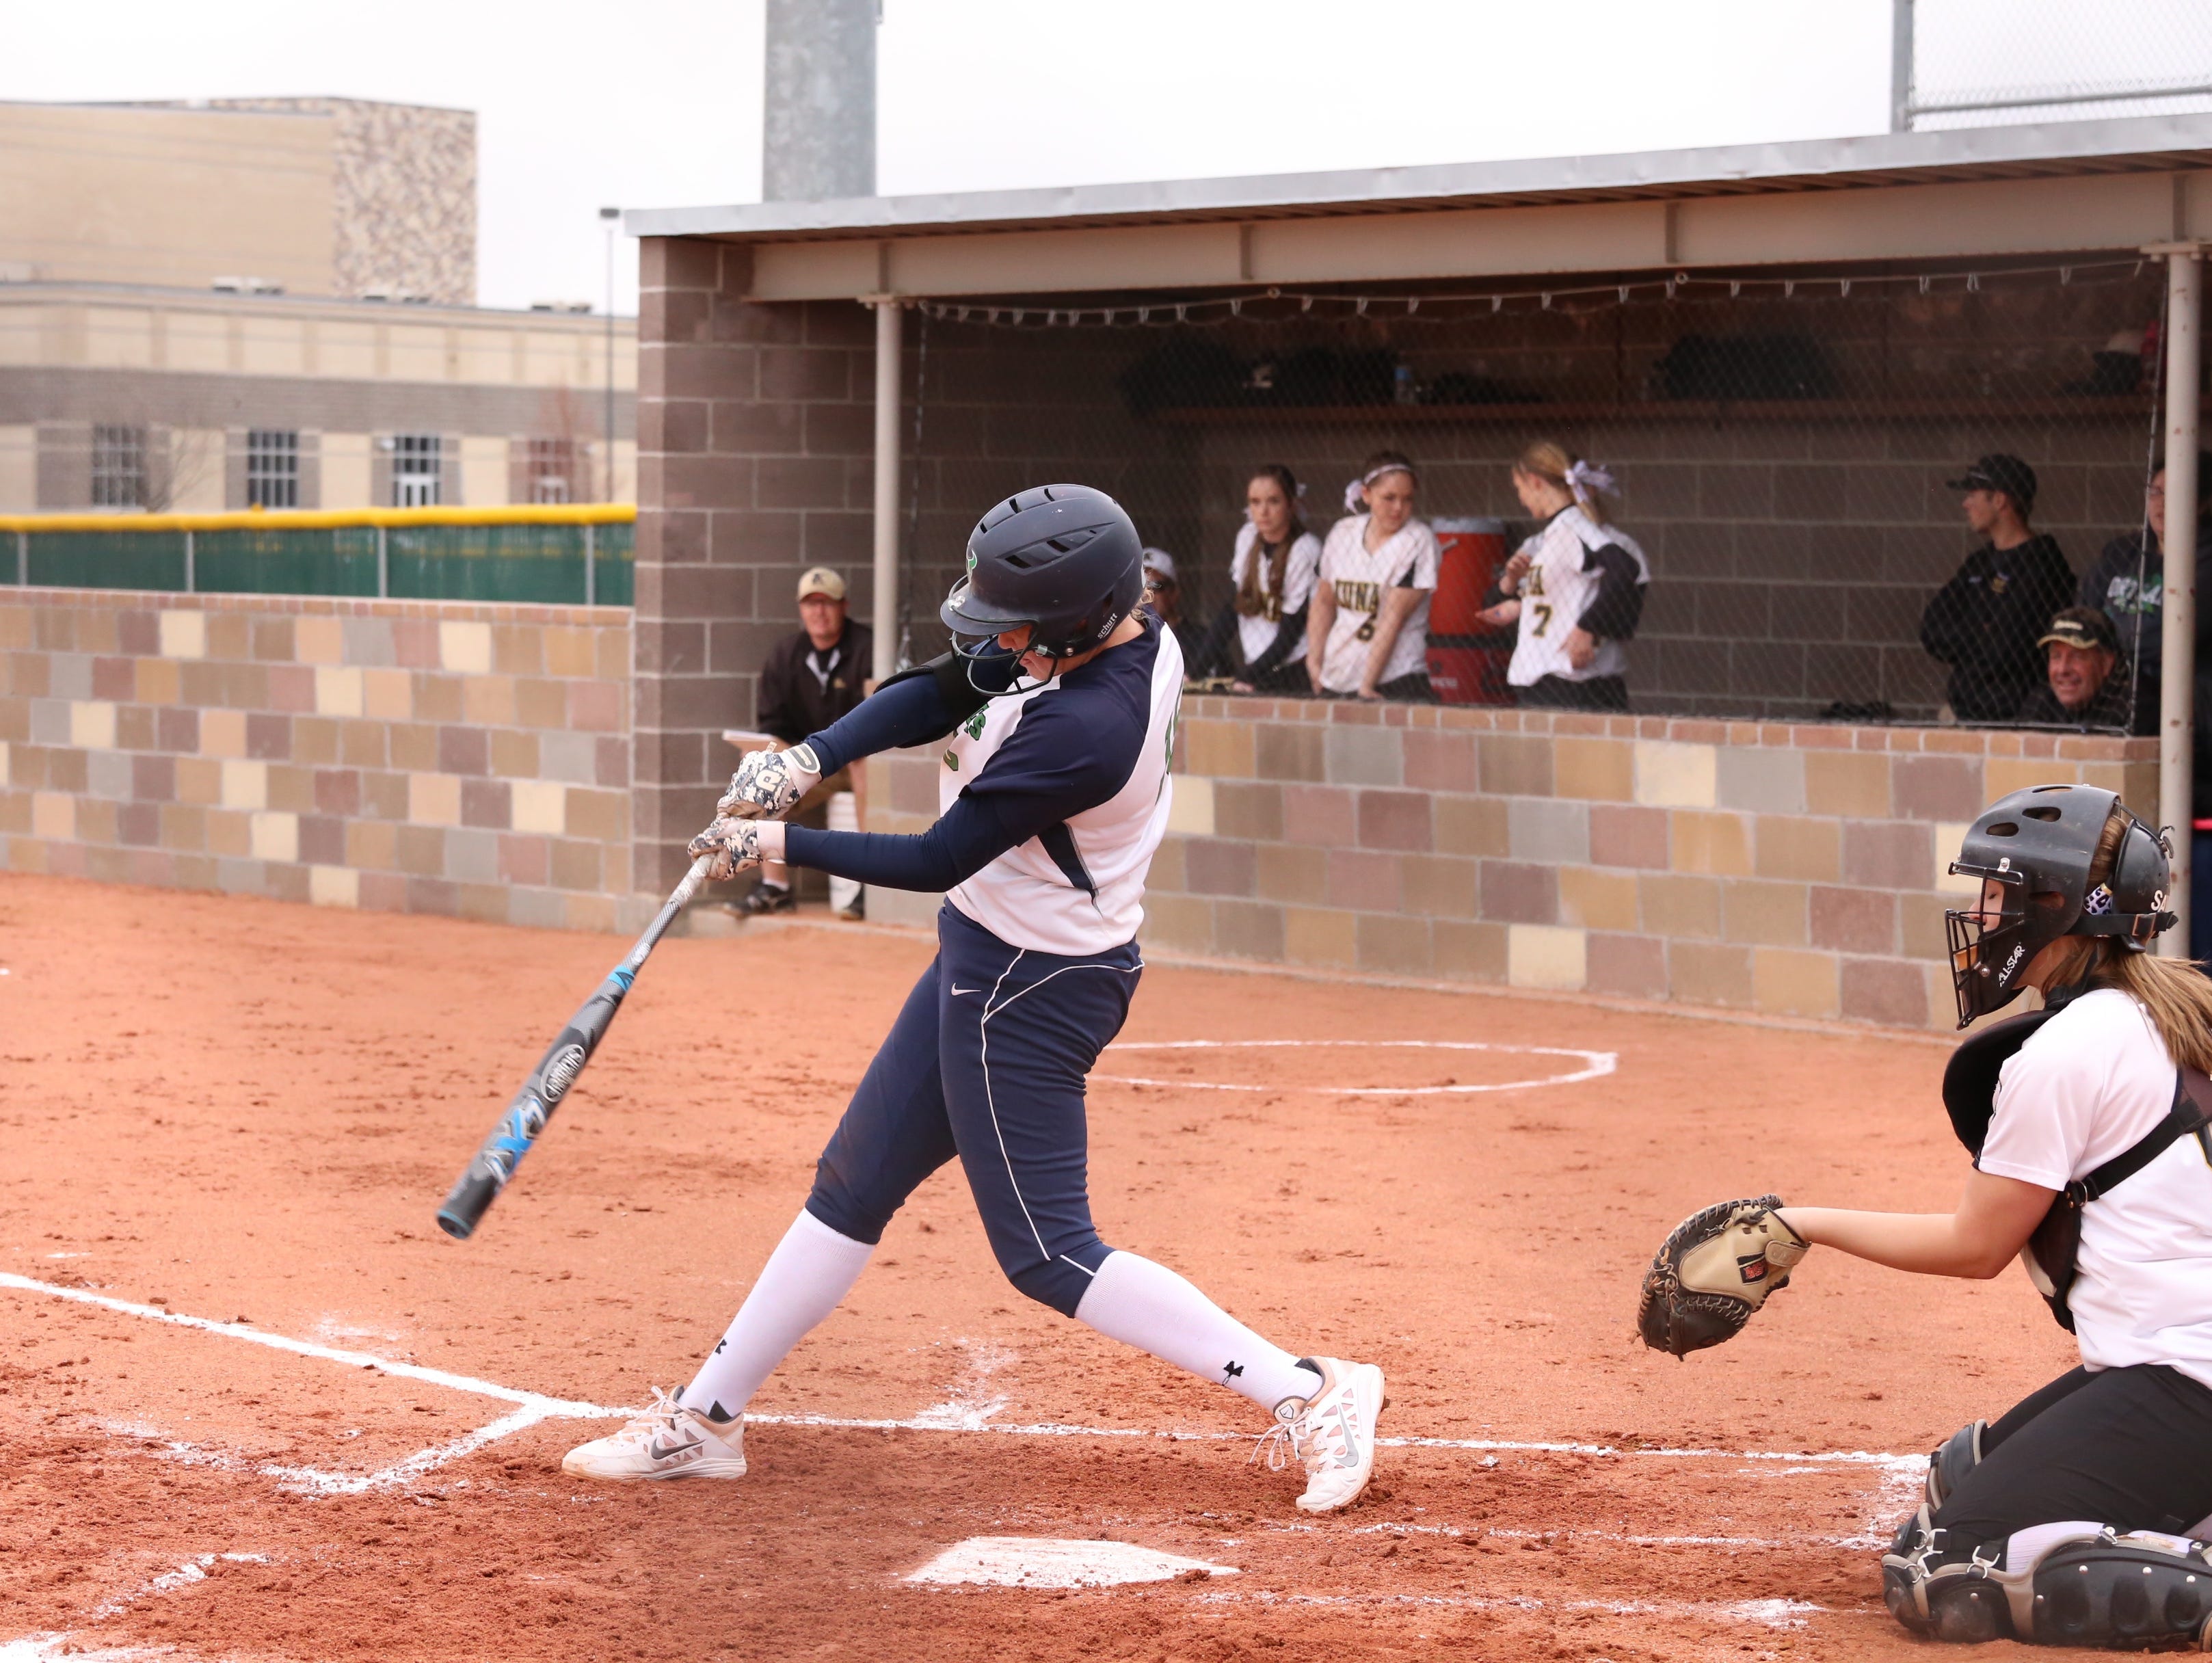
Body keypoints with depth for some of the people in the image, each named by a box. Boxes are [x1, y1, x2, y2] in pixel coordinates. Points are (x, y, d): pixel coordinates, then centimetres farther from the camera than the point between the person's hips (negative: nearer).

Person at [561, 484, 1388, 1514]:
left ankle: (1307, 1395, -1)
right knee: (853, 1186, 15)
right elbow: (946, 692, 1)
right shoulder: (1136, 637, -4)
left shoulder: (1081, 729, -30)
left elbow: (937, 861, -22)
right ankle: (704, 1420, 25)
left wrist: (780, 846, -12)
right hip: (988, 963, 10)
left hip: (1029, 993, -10)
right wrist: (812, 757, -11)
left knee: (1046, 1254, -3)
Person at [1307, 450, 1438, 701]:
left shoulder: (1419, 541, -8)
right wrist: (1315, 662, 6)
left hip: (1394, 682, -5)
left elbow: (1394, 617, -12)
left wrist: (1367, 687, -15)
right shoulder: (1343, 533, 8)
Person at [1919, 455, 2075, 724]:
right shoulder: (1978, 563, 16)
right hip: (1963, 712, 7)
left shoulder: (2042, 565, -10)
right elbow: (1930, 633, 9)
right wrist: (1977, 640, -6)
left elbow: (2000, 652, -16)